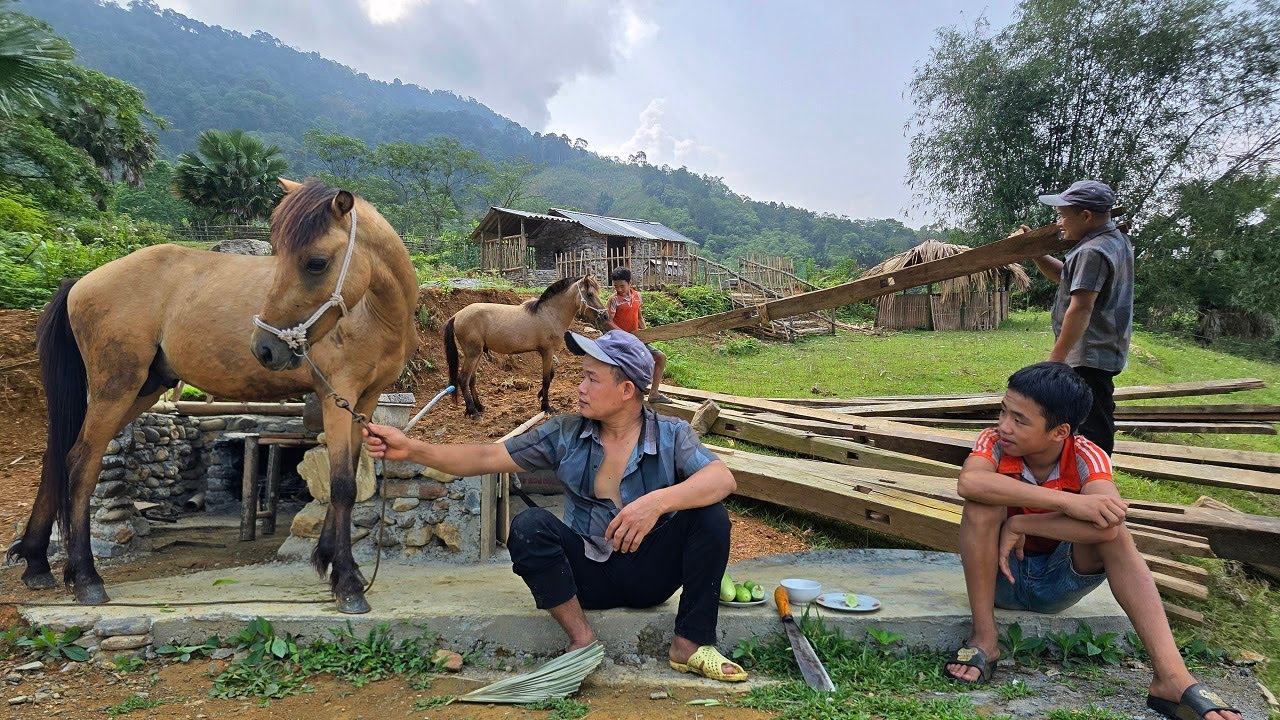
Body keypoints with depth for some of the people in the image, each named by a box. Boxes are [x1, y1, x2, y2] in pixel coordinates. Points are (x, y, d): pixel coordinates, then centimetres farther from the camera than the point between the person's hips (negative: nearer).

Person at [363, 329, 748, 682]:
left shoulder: (671, 435, -9)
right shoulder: (565, 434, -4)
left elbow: (723, 479, -26)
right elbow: (488, 457, -5)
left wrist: (657, 501, -43)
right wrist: (411, 449, -15)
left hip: (651, 571, -1)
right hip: (590, 574, 1)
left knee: (709, 515, -24)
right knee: (528, 526, -24)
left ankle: (691, 643, -12)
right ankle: (581, 639, -13)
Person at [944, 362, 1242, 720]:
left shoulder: (1086, 456, -18)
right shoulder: (995, 442, -19)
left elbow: (1108, 526, -38)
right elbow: (968, 482, -44)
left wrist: (1018, 524, -33)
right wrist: (1068, 500, -44)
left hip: (1060, 583, 1)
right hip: (1000, 576, -1)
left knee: (1109, 528, -27)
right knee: (983, 503, -30)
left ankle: (1172, 678, -30)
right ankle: (983, 639, -21)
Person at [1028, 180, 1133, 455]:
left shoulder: (1092, 252, -19)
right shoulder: (1116, 241, 14)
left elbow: (1080, 308, -25)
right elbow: (1066, 277, 23)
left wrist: (1056, 357, -23)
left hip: (1089, 357, -11)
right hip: (1106, 351, 11)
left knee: (1090, 426, -6)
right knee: (1097, 421, 19)